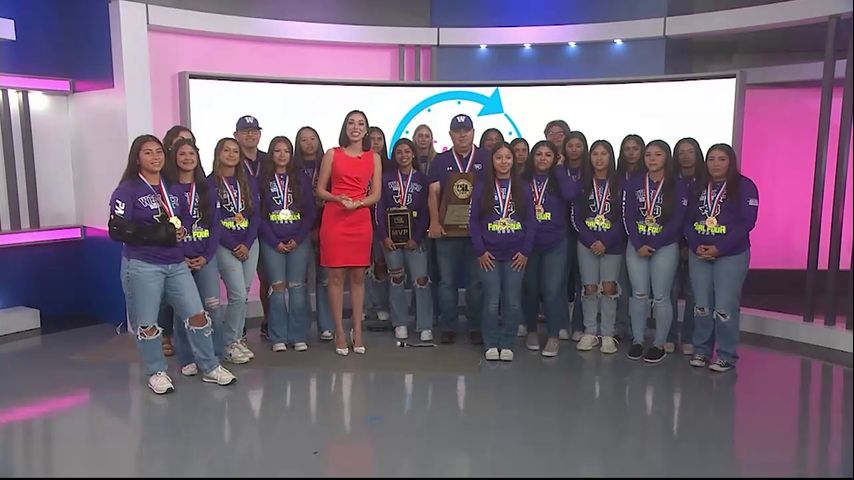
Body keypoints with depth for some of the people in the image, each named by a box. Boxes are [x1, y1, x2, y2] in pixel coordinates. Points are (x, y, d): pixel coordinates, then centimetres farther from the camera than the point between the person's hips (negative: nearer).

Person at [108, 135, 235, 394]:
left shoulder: (170, 187, 12)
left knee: (197, 315, 3)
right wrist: (161, 234, -18)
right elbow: (118, 230, -15)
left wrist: (180, 231, 2)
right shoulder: (127, 190, -5)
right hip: (142, 265, -5)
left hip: (176, 264, 5)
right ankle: (156, 372, 25)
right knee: (147, 324, 5)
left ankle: (210, 368, 17)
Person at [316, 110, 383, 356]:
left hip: (361, 220, 2)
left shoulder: (374, 158, 10)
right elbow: (320, 190, 5)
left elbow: (376, 194, 6)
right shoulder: (332, 155, 6)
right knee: (336, 276, 0)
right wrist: (338, 199, -14)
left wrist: (357, 203, -12)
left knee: (358, 276, 5)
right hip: (334, 219, -2)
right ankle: (339, 332, 8)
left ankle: (357, 331, 14)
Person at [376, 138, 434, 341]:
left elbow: (426, 212, 2)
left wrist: (417, 238, -7)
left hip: (414, 237, -1)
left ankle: (425, 327, -3)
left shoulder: (422, 180, 6)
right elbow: (379, 208, 3)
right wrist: (384, 237, -7)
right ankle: (400, 324, 14)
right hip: (390, 236, 1)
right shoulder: (386, 178, 7)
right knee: (396, 279, 6)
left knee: (421, 280, -7)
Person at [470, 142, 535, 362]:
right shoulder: (481, 186, 4)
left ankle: (507, 344, 15)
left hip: (516, 255, 1)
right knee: (491, 302, 1)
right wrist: (480, 251, -5)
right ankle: (491, 344, 14)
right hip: (489, 255, -1)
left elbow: (531, 221, 6)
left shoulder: (523, 188, 7)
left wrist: (525, 251, -2)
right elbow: (473, 220, 2)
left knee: (513, 302, 3)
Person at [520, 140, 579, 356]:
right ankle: (531, 331, 28)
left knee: (551, 291, -5)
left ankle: (553, 336, 9)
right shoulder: (523, 180, 2)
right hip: (528, 243, 1)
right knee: (530, 289, 11)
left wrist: (559, 169, -8)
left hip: (555, 244, -1)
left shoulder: (559, 179, 3)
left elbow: (570, 194, -18)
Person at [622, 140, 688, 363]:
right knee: (639, 294, 4)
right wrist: (638, 245, -10)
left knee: (660, 297, 1)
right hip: (636, 246, 2)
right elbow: (628, 216, 0)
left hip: (665, 247, -2)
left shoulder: (678, 186, -2)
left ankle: (659, 345, 11)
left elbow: (676, 221, -7)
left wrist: (653, 244, -12)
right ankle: (637, 341, 14)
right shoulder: (633, 183, 5)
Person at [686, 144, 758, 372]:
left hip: (731, 255, -4)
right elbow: (688, 220, 8)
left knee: (725, 307, -5)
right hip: (699, 254, 4)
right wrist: (696, 245, -10)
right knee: (702, 306, 7)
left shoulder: (744, 186, -2)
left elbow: (747, 221, -10)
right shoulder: (698, 187, 12)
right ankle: (701, 350, 19)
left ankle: (727, 356, 8)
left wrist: (720, 248, -16)